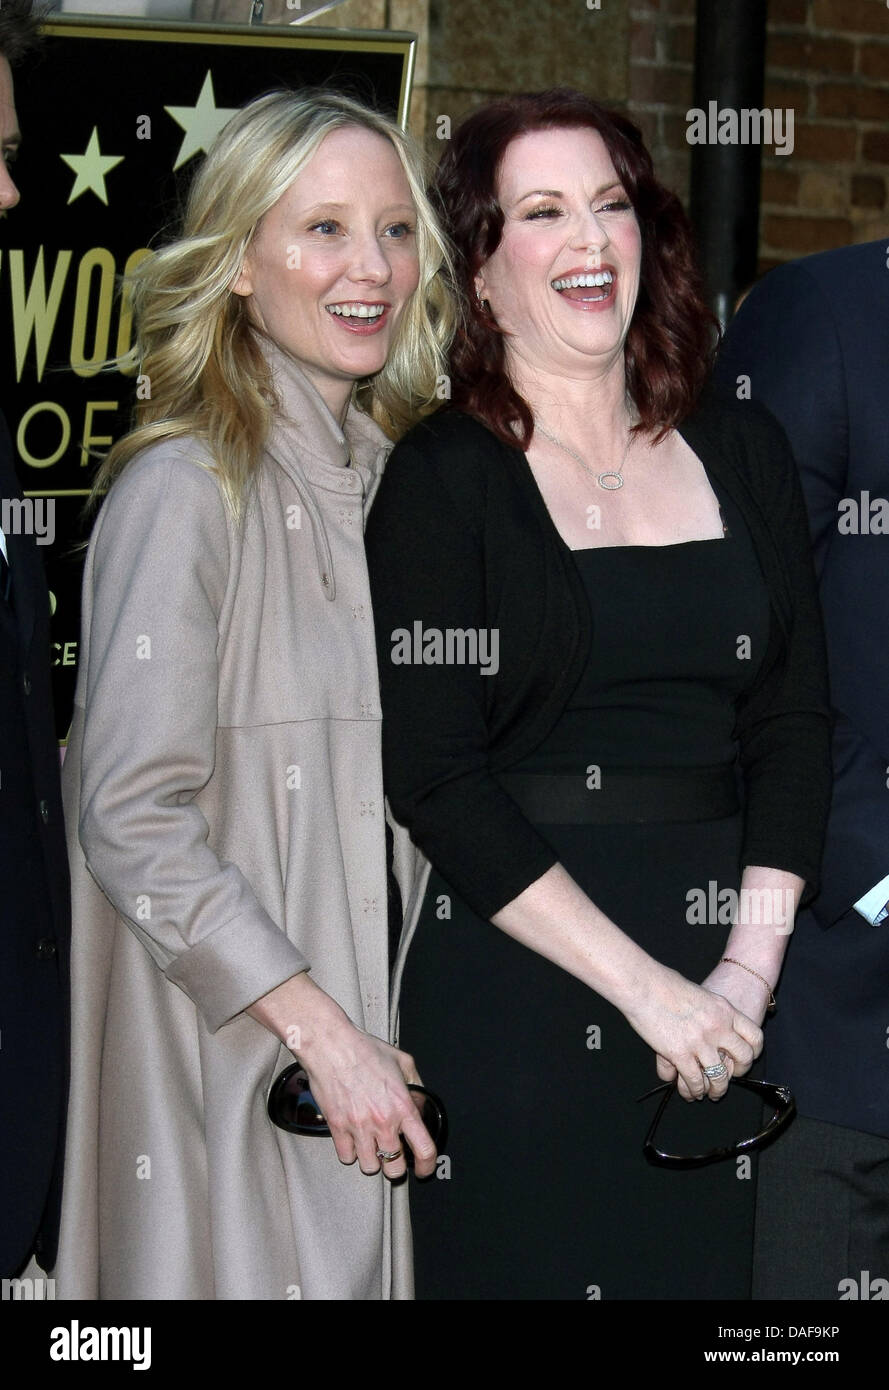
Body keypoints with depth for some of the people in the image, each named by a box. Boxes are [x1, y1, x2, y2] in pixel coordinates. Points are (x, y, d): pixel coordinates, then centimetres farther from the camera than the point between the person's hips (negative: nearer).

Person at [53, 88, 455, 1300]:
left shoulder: (373, 475, 10)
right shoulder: (184, 486, -15)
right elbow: (131, 821, -19)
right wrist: (323, 1033, -18)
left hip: (361, 1052, 7)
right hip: (224, 1059, -7)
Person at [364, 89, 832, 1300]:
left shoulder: (741, 452, 7)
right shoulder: (440, 480, -5)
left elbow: (795, 724, 5)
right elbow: (434, 778, -11)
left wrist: (750, 966, -8)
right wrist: (646, 987, -15)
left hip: (728, 993, 4)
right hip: (512, 979, -4)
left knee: (710, 1259, 11)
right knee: (527, 1257, 5)